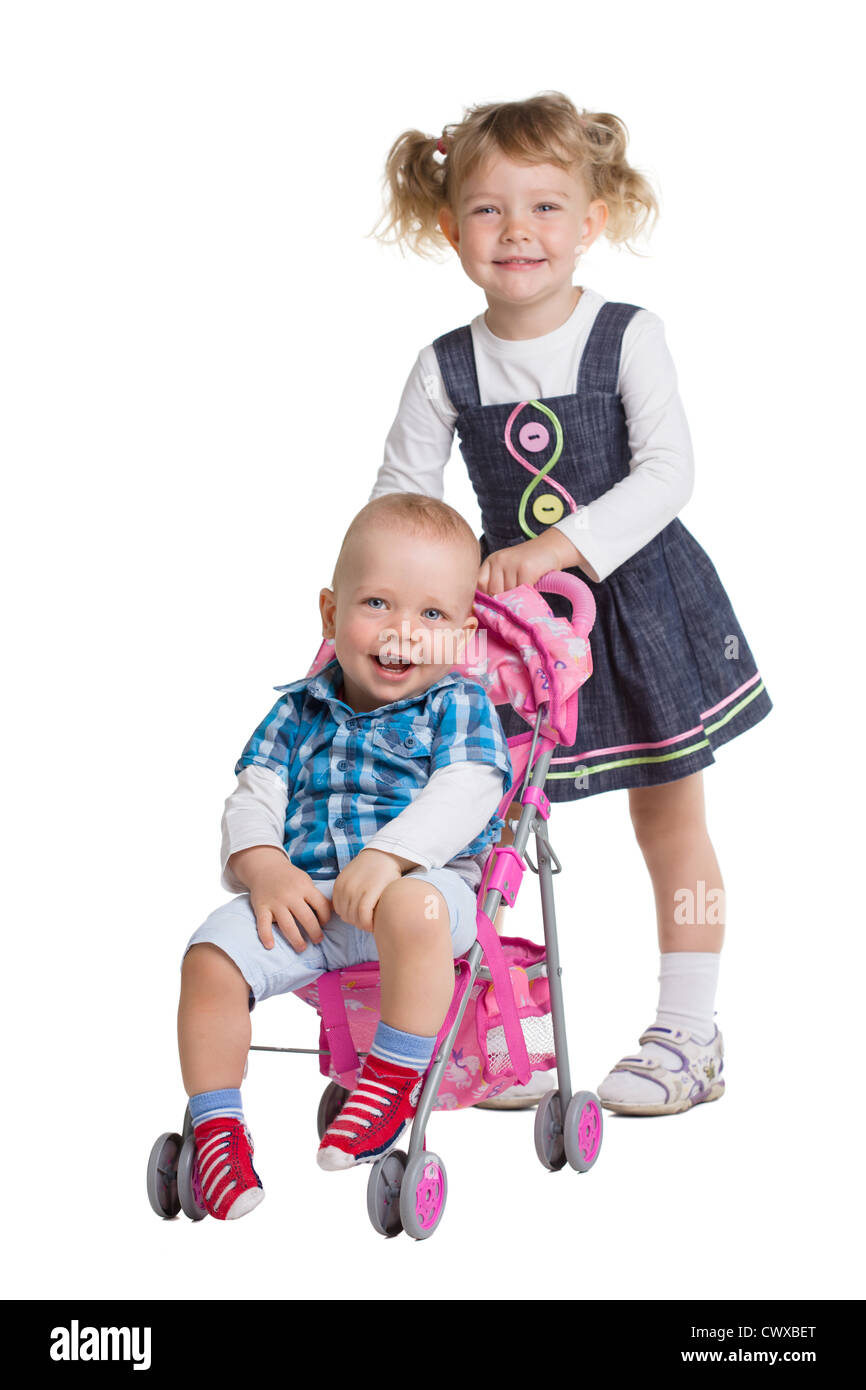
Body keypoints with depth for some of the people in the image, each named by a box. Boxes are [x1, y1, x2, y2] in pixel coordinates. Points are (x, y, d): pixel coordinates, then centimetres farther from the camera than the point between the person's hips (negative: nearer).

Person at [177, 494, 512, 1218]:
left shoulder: (459, 705, 4)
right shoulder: (299, 711, 15)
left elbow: (464, 796, -11)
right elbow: (254, 800, 9)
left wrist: (387, 857, -27)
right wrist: (265, 869, -13)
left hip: (429, 881, -4)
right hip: (304, 896, 4)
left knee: (412, 907, -40)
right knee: (212, 956, -19)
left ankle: (392, 1082, -23)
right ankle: (217, 1126, -3)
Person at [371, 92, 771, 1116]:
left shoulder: (627, 339, -10)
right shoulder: (445, 369, -3)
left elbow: (667, 474, -18)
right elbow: (401, 493, 2)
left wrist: (557, 548, -29)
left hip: (636, 597, -2)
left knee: (668, 814, 5)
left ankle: (687, 1034, 16)